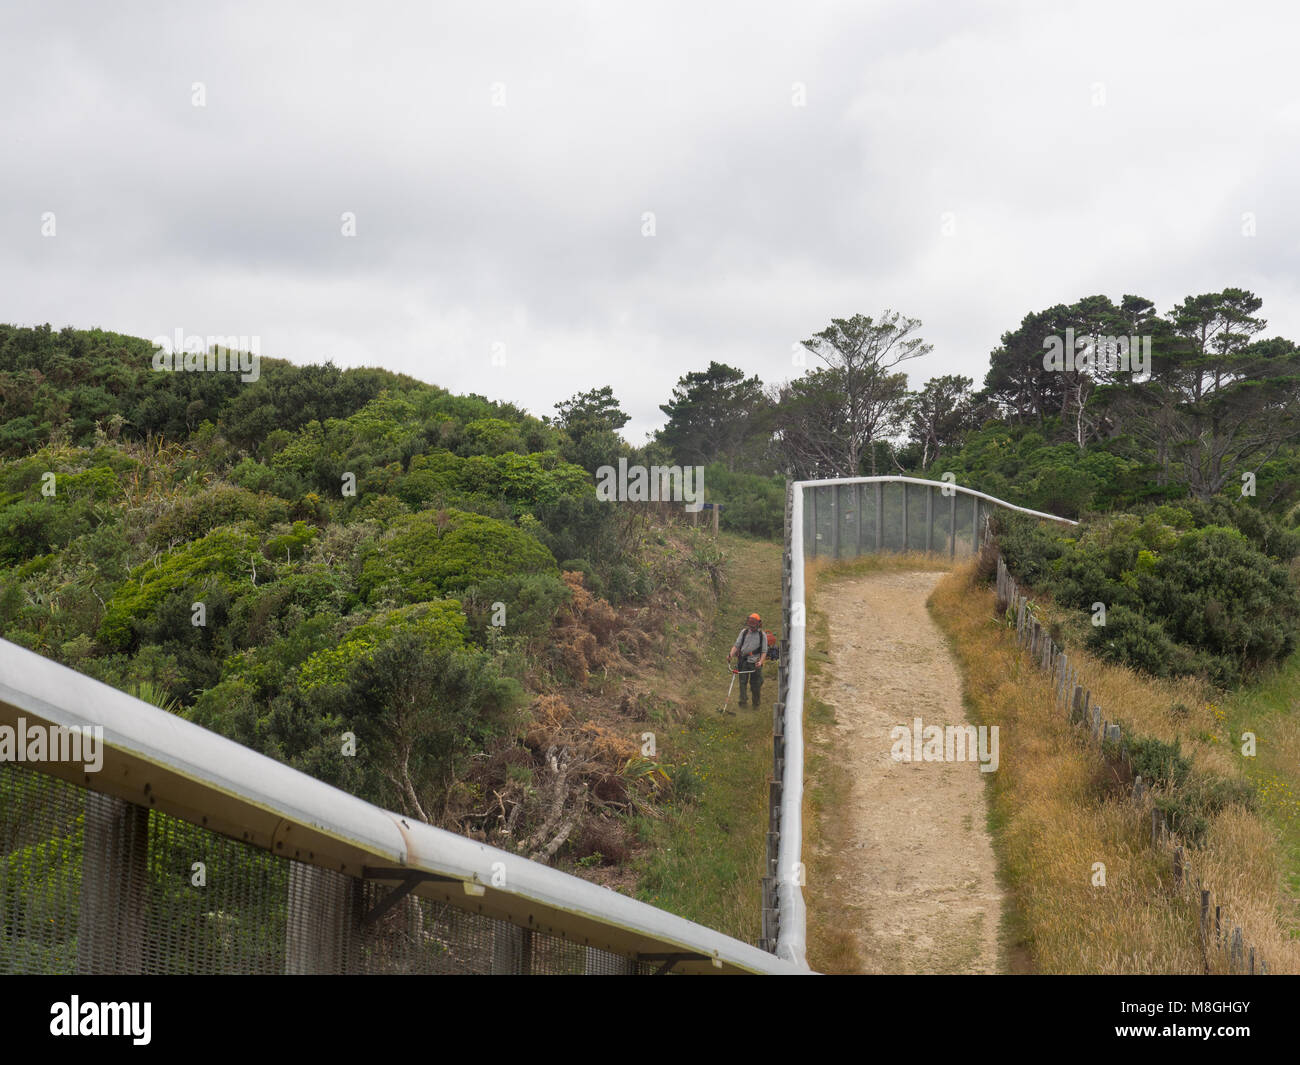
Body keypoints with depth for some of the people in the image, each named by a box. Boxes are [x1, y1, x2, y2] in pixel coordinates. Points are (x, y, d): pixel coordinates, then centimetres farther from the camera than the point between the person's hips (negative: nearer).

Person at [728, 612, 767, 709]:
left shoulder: (762, 635, 2)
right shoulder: (744, 632, 8)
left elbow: (764, 651, 0)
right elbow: (736, 645, 7)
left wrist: (760, 662, -16)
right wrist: (731, 655, -10)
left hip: (755, 663, -2)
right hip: (743, 661, 2)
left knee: (755, 684, 3)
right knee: (743, 681, -6)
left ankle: (756, 704, 14)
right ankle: (742, 701, -6)